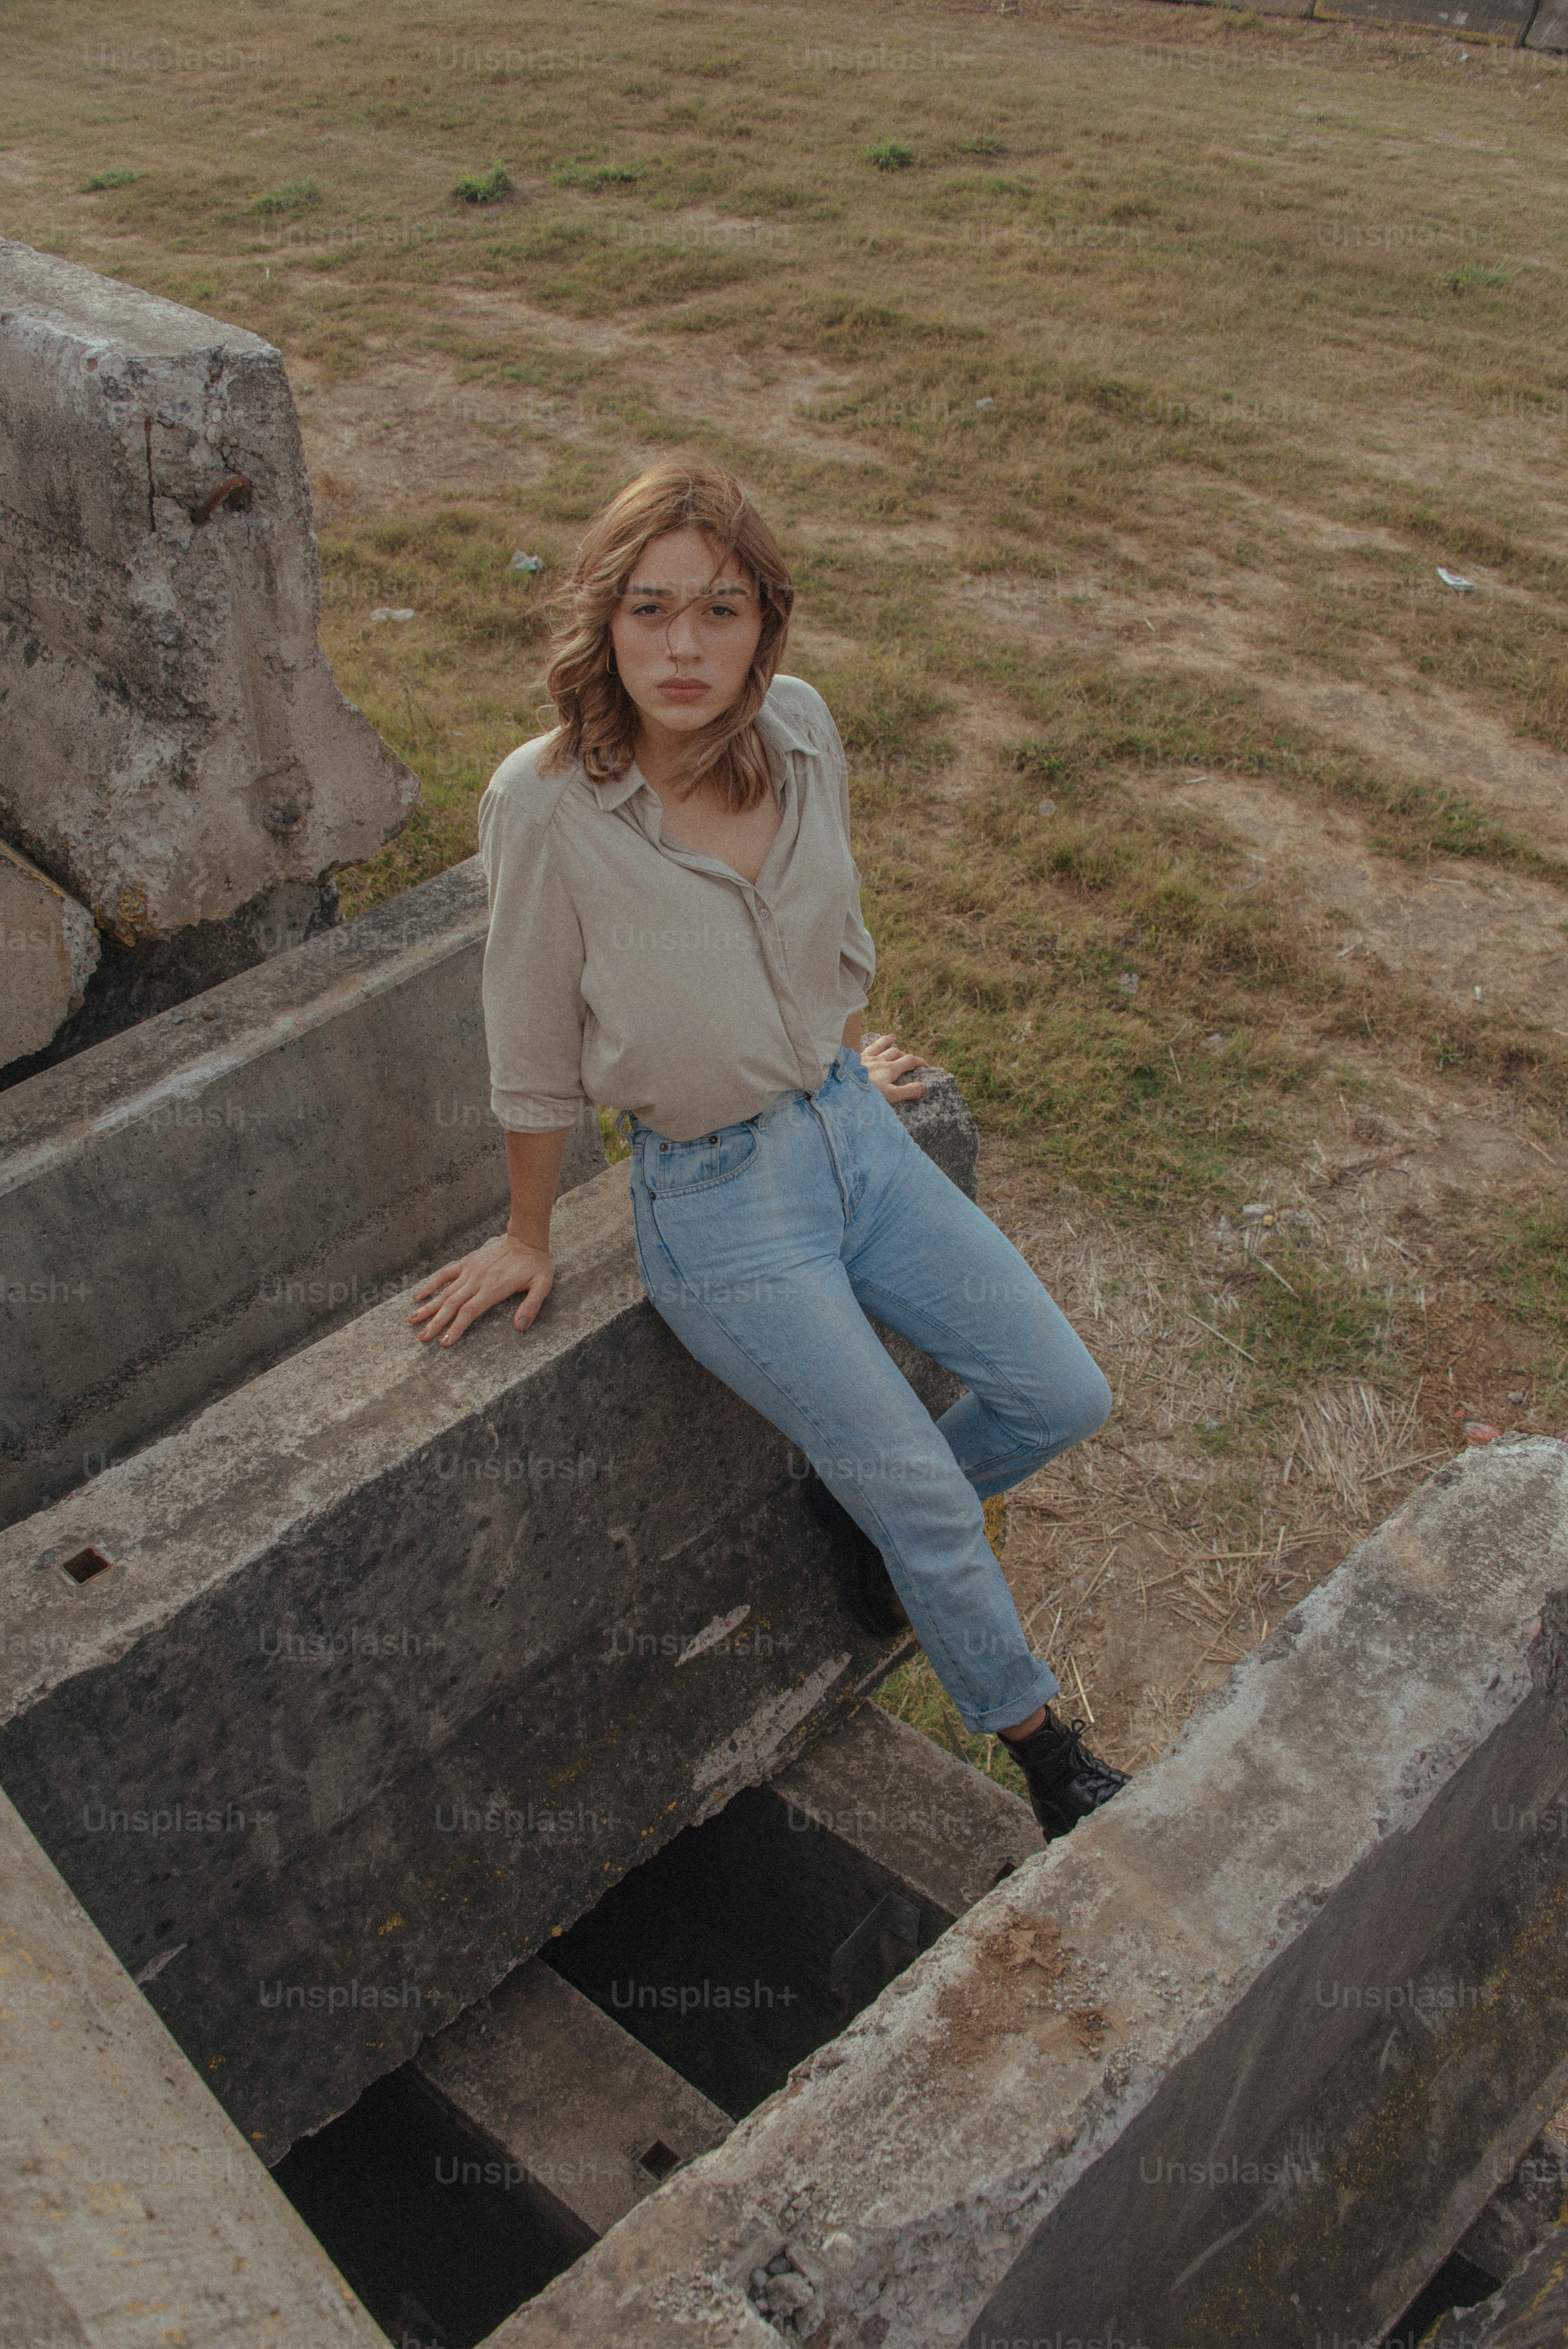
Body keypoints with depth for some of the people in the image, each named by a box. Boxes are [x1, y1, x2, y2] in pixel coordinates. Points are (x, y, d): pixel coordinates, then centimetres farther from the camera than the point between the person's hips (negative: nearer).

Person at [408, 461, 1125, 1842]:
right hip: (719, 1207, -5)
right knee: (933, 1509, -1)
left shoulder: (802, 729, -9)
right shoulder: (548, 804, -23)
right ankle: (1047, 1754, 27)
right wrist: (529, 1239, 2)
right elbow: (536, 1058, -10)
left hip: (855, 1133, 5)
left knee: (1064, 1399, 7)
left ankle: (859, 1500, 35)